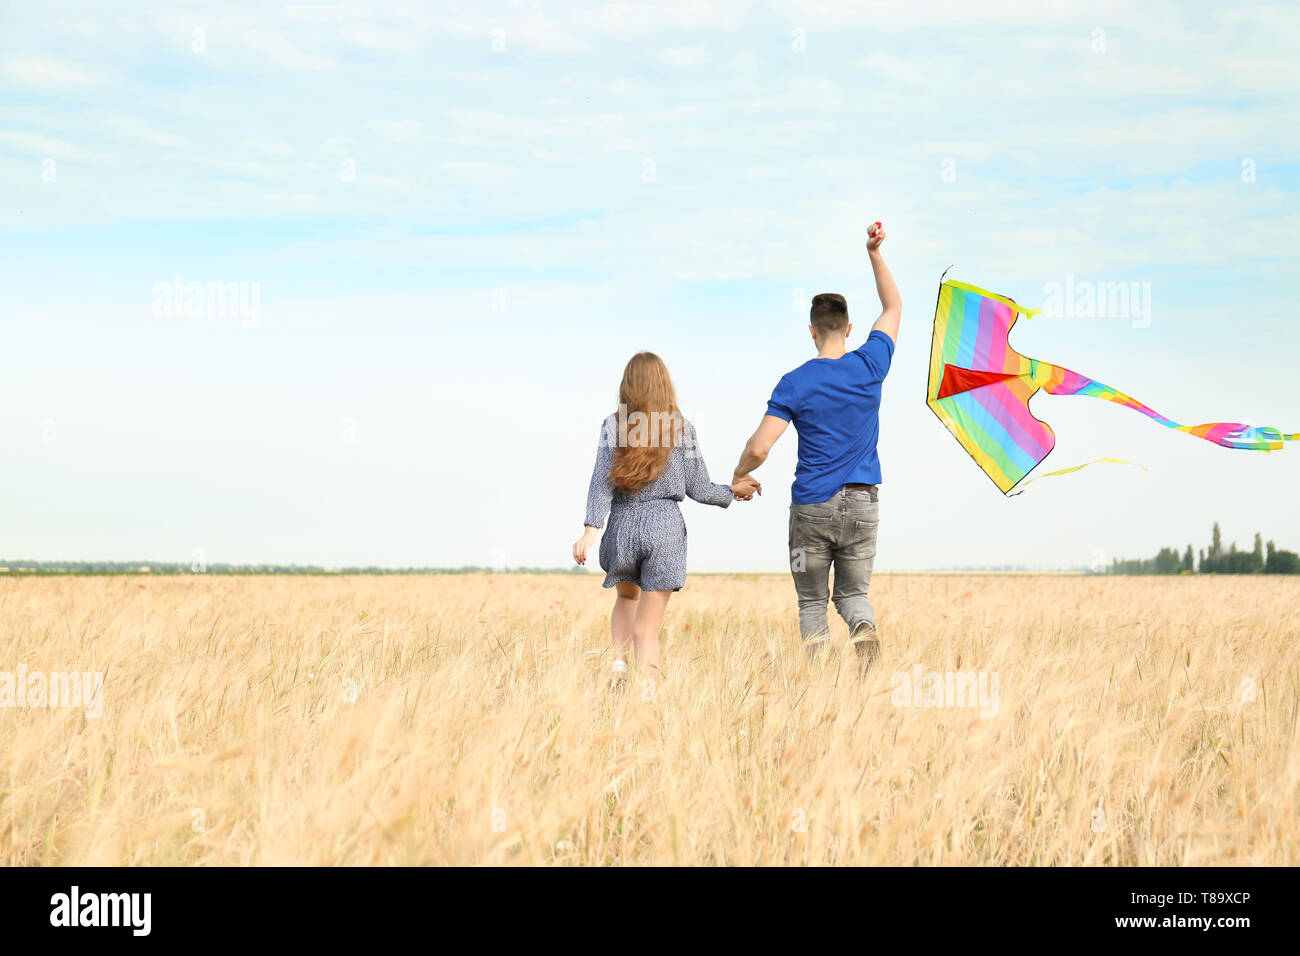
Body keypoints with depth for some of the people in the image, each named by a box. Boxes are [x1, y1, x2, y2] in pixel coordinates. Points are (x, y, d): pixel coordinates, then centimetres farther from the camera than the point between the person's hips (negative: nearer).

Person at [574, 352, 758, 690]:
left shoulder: (613, 425, 1)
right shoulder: (682, 429, 1)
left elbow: (602, 479, -8)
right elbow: (698, 489, 4)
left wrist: (590, 530, -13)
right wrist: (732, 491, 23)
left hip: (622, 526, 1)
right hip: (665, 526, -1)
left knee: (626, 597, 29)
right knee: (648, 628, 1)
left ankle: (619, 659, 6)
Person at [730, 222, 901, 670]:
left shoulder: (794, 384, -8)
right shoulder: (869, 366, -2)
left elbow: (758, 448, -13)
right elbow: (893, 307, 16)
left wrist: (740, 475, 7)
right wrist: (875, 253, 17)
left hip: (811, 505, -2)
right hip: (862, 503, 2)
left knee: (812, 600, 10)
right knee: (853, 594, 15)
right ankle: (864, 631, -17)